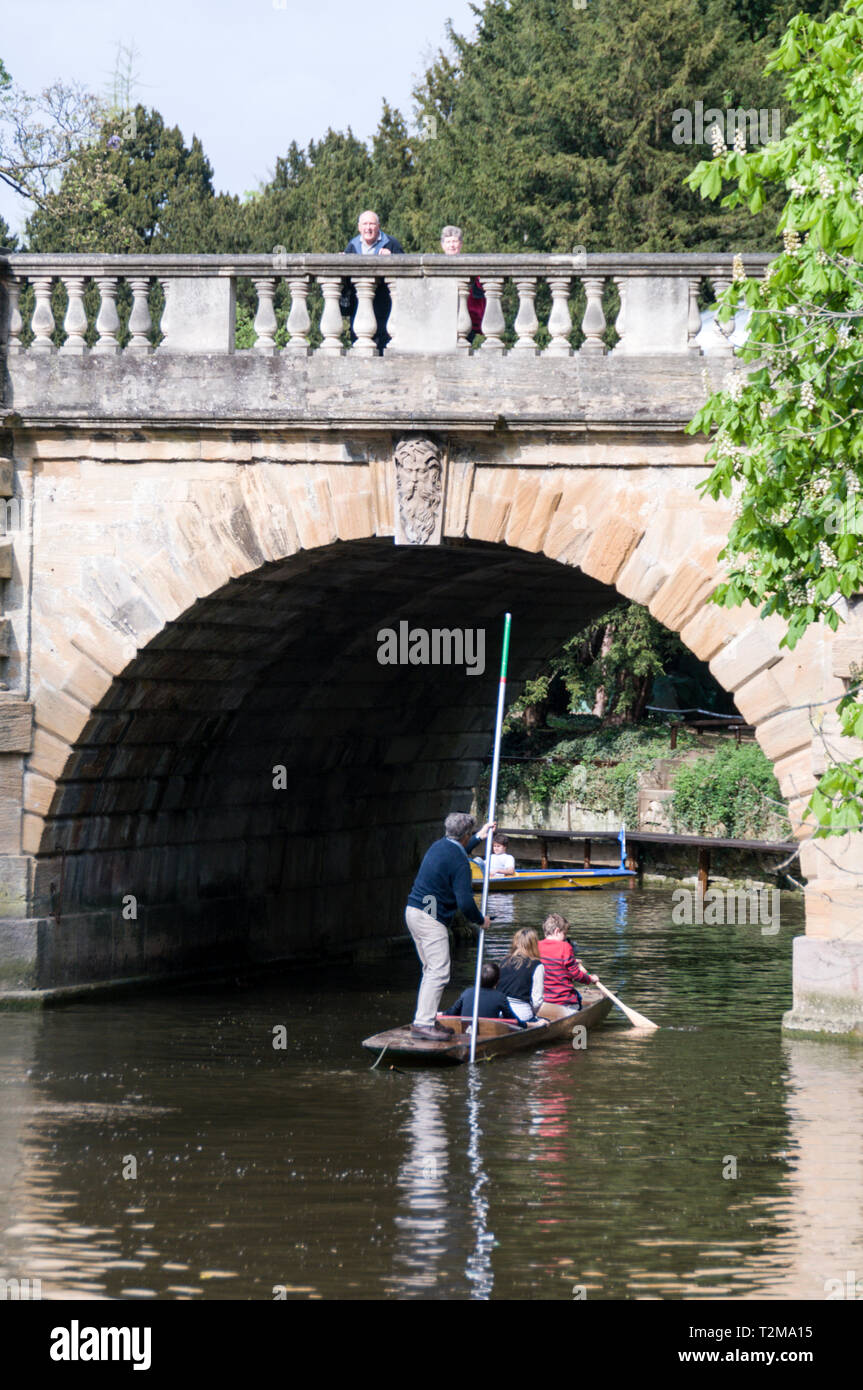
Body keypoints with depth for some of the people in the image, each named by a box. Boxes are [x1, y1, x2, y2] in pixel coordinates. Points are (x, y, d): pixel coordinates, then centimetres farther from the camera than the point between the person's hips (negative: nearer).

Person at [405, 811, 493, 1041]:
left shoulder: (439, 846, 12)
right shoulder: (459, 862, -16)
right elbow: (465, 902, -19)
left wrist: (479, 837, 47)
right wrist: (481, 921, -2)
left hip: (414, 911, 10)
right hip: (431, 919, -10)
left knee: (431, 970, 16)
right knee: (439, 972, -11)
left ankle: (425, 1019, 16)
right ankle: (423, 1022, -18)